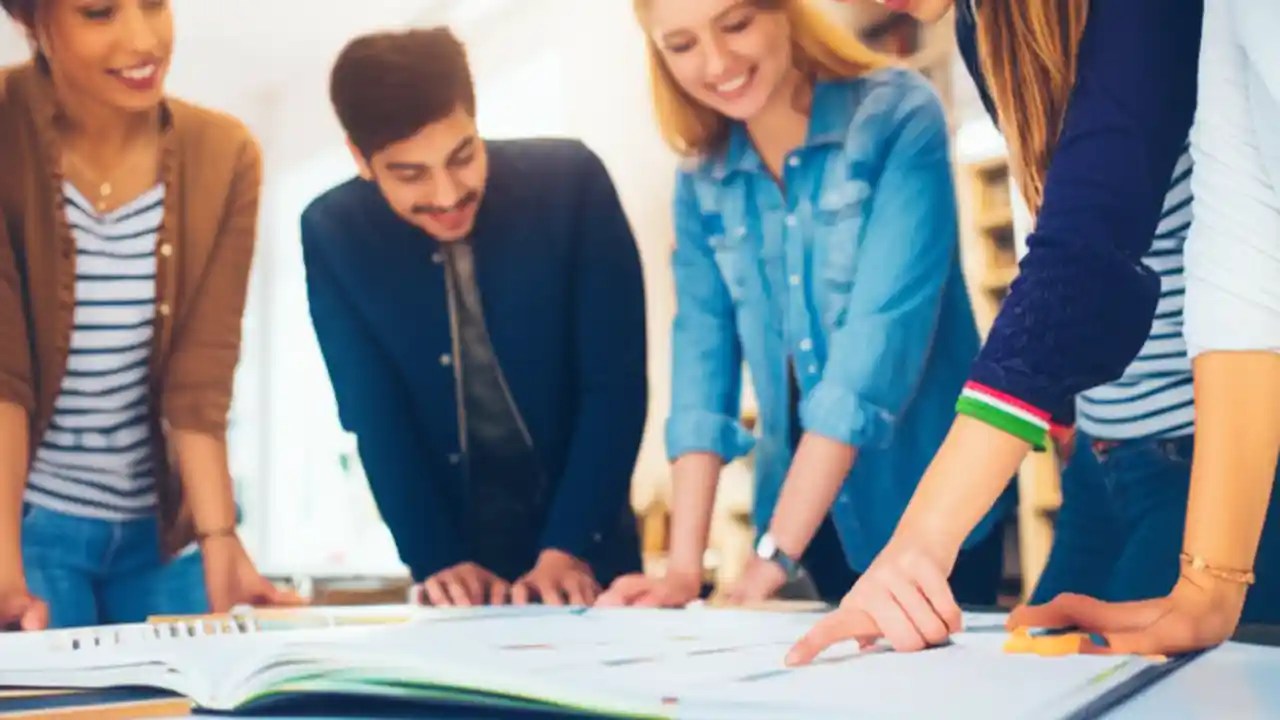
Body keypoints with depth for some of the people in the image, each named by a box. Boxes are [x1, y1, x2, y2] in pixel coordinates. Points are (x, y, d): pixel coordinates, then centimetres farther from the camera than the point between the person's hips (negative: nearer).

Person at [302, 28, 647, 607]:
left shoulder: (571, 182, -16)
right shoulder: (332, 232, -10)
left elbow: (618, 381, -15)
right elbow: (373, 415, -8)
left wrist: (568, 546, -20)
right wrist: (437, 558, -17)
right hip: (455, 539, 1)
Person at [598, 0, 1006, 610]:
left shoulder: (899, 118, -15)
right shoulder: (702, 180, 1)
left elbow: (882, 331, -23)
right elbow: (703, 345, -3)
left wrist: (774, 555, -26)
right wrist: (684, 564, -14)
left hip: (927, 500, -4)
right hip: (808, 506, 4)